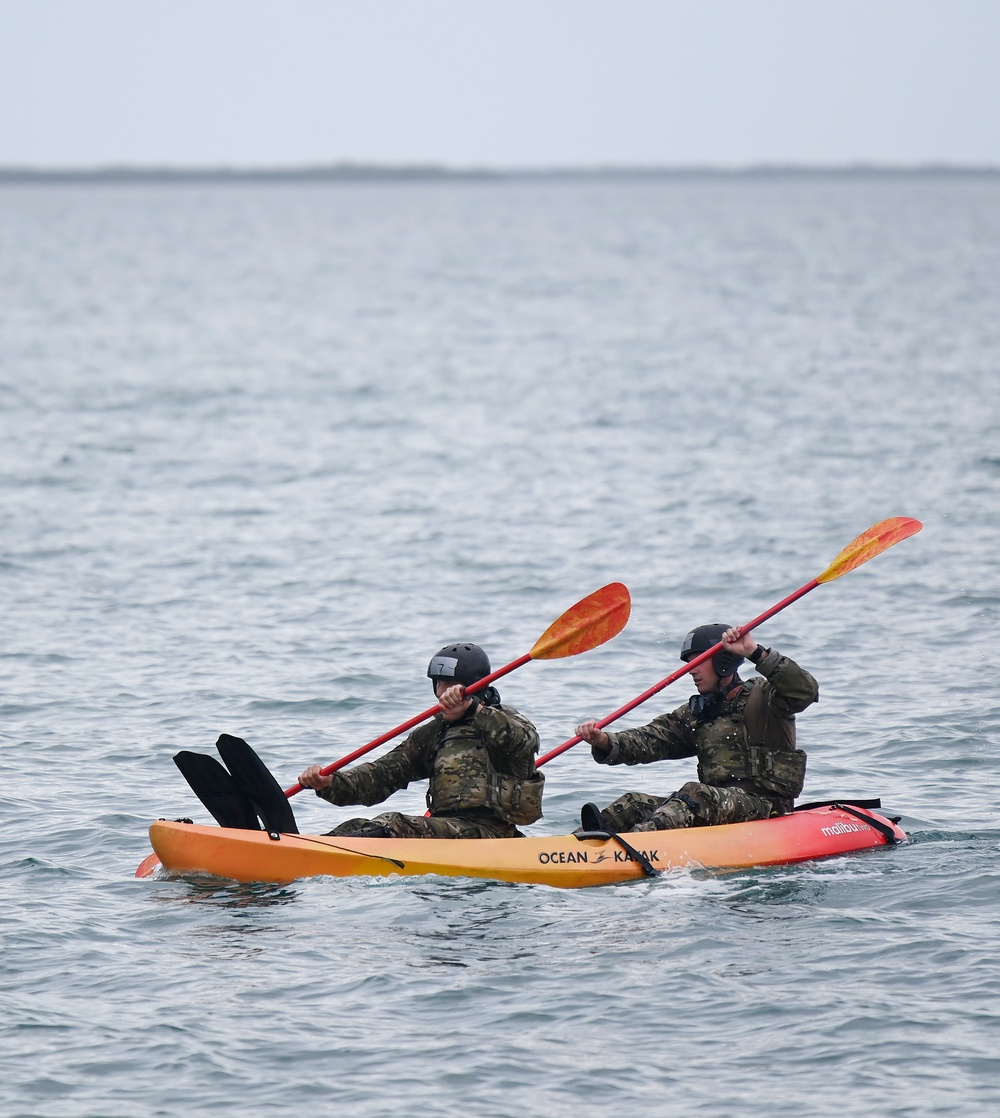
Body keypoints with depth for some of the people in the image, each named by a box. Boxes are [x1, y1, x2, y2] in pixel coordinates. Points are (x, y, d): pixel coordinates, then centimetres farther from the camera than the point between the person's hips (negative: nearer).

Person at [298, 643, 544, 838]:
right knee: (357, 829, -16)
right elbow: (384, 774, 10)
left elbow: (525, 742, -21)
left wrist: (475, 709, -29)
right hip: (447, 828, 7)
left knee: (393, 826, -32)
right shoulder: (433, 735, 21)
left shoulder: (505, 722, 5)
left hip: (490, 833, -7)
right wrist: (330, 784, -7)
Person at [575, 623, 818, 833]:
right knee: (636, 803, -12)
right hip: (716, 804, 7)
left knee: (695, 794, -34)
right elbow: (649, 740, 7)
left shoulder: (762, 699, 3)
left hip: (765, 807, -7)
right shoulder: (695, 714, 20)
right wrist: (605, 742, -13)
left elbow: (805, 691, -18)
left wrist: (755, 653, -23)